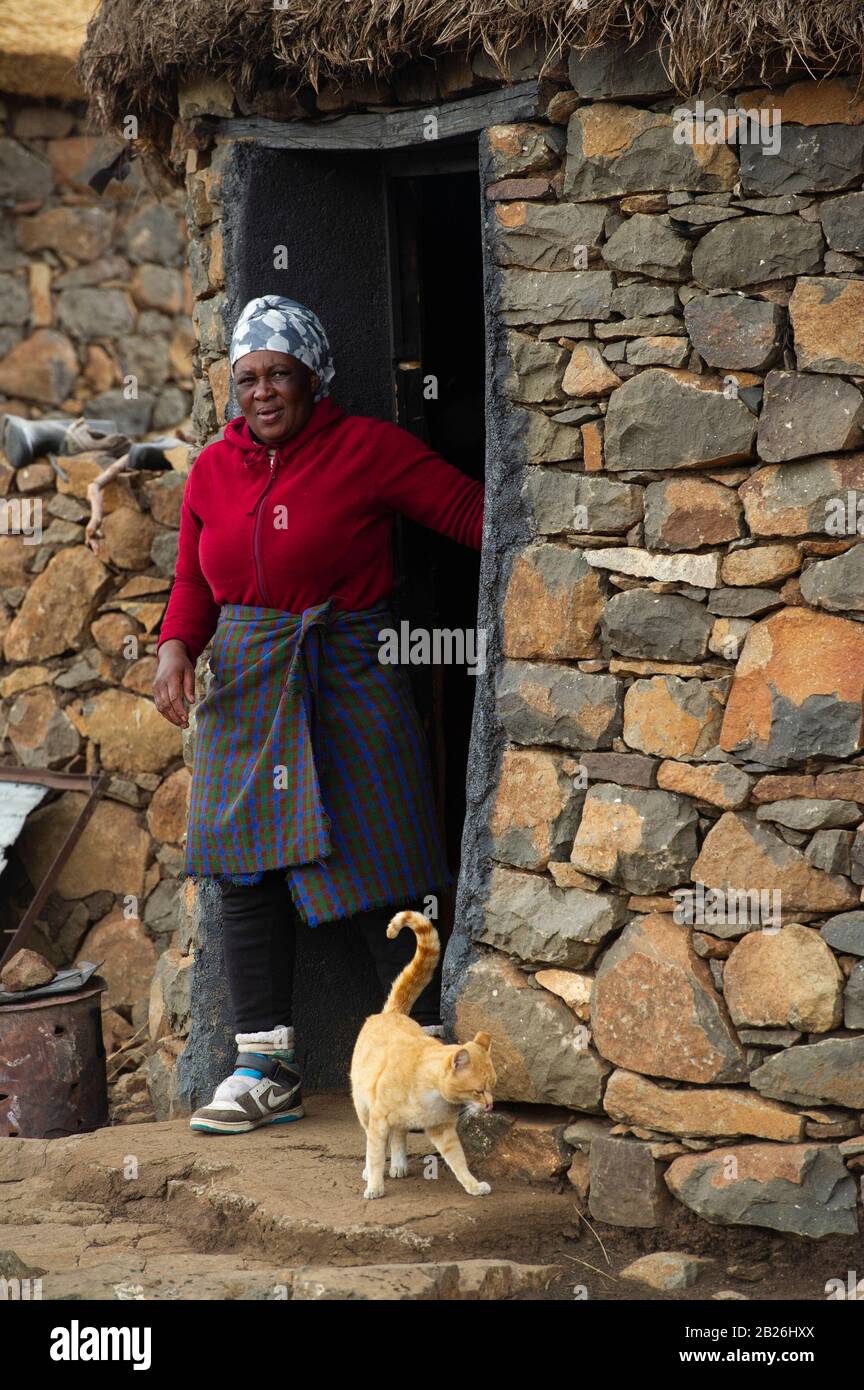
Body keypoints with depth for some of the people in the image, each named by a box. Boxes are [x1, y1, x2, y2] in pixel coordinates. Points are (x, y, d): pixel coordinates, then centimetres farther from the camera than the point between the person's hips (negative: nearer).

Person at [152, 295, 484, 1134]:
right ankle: (264, 1069, 7)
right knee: (247, 873, 2)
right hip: (245, 689, 5)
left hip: (346, 679, -5)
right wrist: (176, 647, -2)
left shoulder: (366, 449, -3)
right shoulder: (214, 468, 11)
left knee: (378, 869, -4)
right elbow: (194, 582, 15)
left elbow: (468, 512, -6)